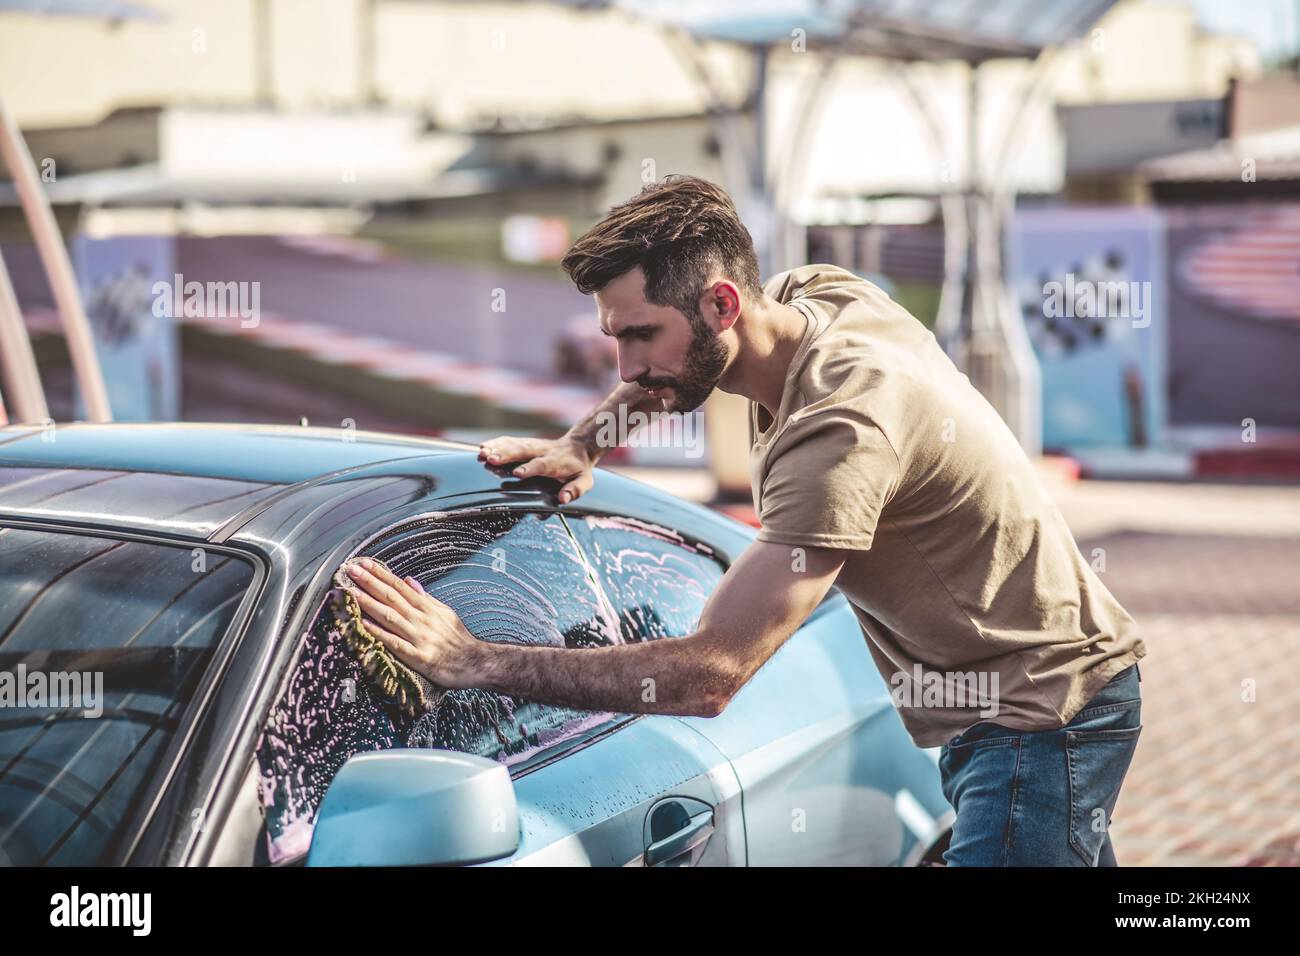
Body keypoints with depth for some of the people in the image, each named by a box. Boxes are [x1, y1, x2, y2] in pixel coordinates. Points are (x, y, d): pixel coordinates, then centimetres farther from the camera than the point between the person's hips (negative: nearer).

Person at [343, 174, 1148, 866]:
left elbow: (707, 677, -35)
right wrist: (581, 443, 4)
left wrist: (473, 662, -34)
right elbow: (659, 373, 22)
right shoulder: (814, 294, -4)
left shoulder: (840, 433, -32)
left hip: (1045, 716, -10)